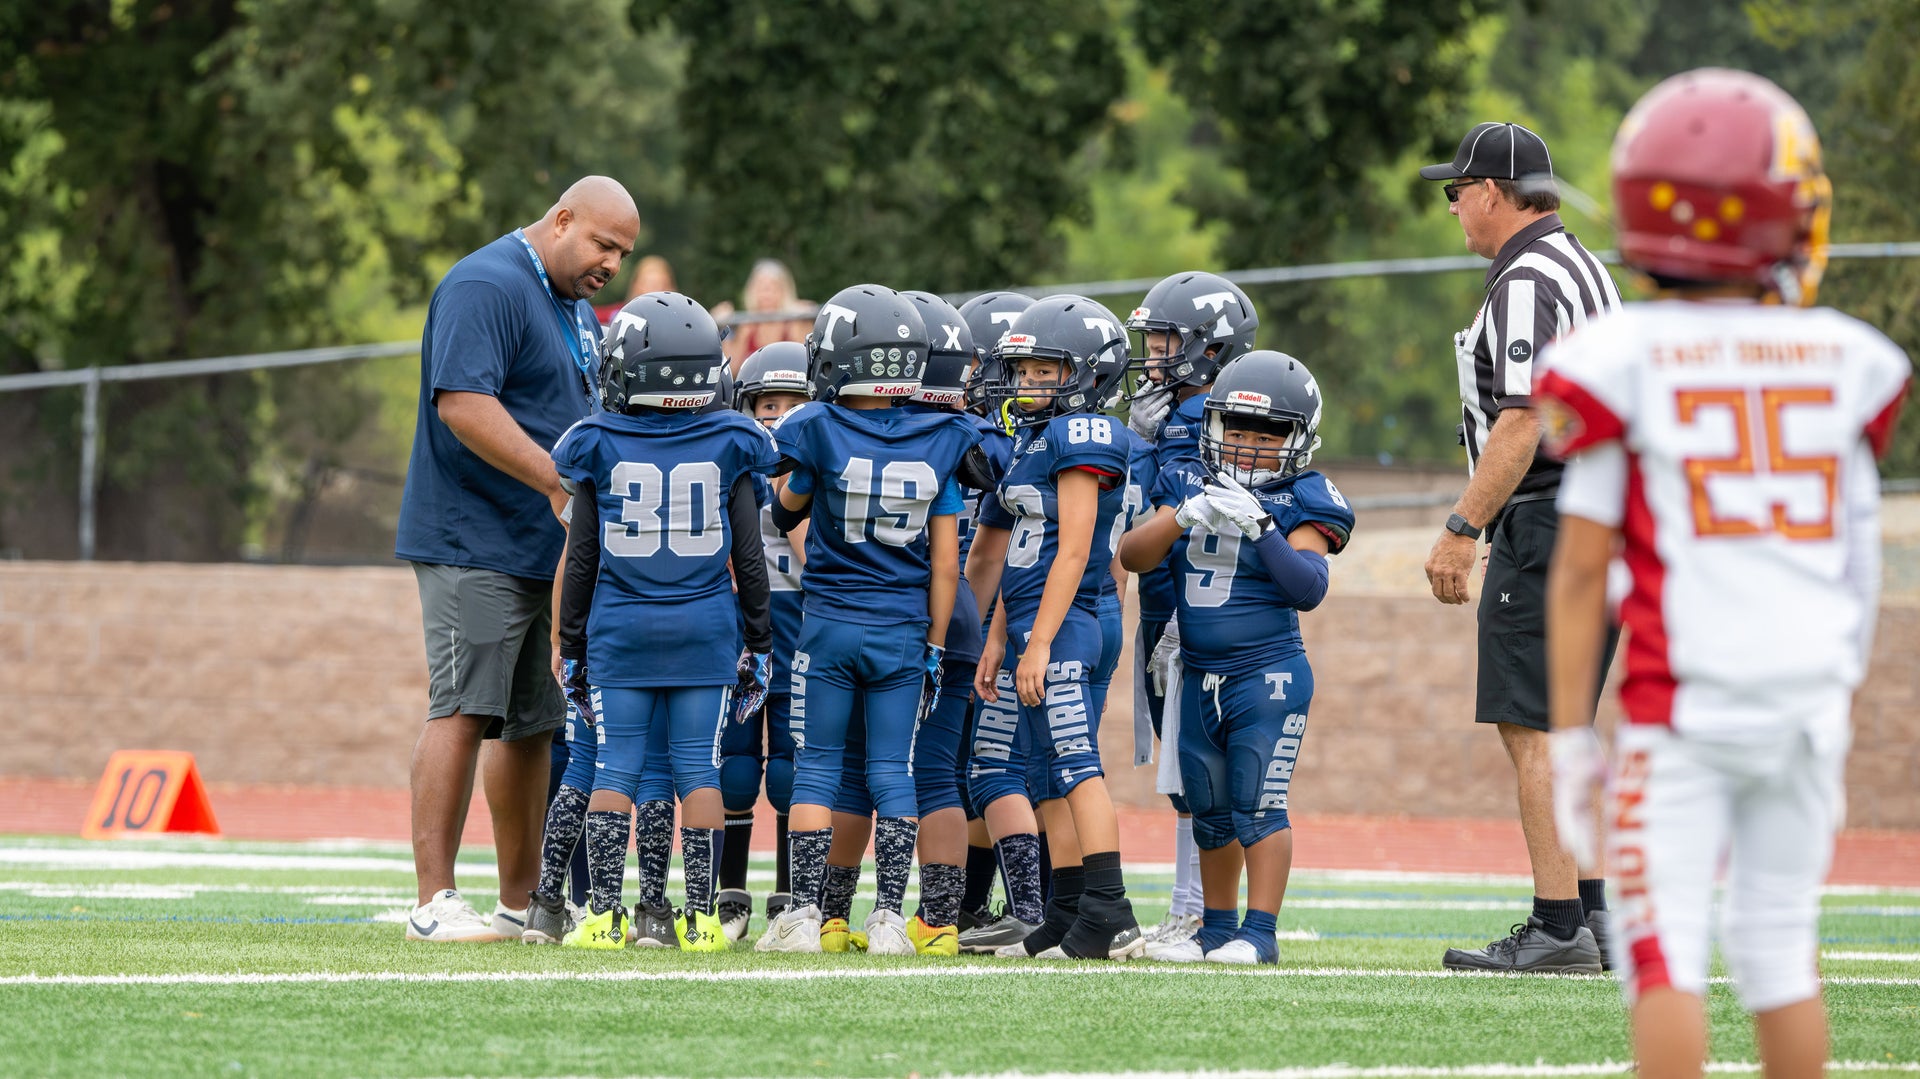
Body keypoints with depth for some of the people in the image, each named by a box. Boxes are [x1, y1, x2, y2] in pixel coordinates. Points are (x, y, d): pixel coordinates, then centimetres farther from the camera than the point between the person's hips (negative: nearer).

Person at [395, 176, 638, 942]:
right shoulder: (486, 288, -13)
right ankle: (434, 902, -13)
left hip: (548, 554, 10)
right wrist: (560, 483, -24)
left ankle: (522, 900, 18)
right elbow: (464, 404, -23)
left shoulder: (577, 312, 19)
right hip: (475, 541, -10)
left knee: (533, 726, 11)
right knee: (463, 713, -12)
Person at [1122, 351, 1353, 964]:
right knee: (1210, 811, 14)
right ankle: (1217, 929, 25)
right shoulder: (1188, 483, 7)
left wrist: (1260, 527, -25)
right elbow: (1132, 556, -1)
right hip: (1200, 677, 6)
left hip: (1269, 676, -6)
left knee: (1257, 804, -9)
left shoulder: (1302, 502, -6)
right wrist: (1185, 516, -18)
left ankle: (1259, 932, -6)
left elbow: (1308, 588, -16)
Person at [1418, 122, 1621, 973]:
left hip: (1544, 521, -10)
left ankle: (1559, 928, -10)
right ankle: (1590, 909, 15)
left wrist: (1461, 530, -18)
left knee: (1531, 731, -8)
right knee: (1551, 728, 15)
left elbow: (1521, 425, -20)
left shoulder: (1526, 283, -13)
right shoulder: (1586, 269, 18)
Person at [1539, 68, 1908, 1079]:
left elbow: (1582, 570, -3)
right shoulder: (1842, 362, 3)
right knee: (1781, 942, 12)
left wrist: (1570, 735, 3)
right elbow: (1854, 569, 9)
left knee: (1666, 952, -2)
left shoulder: (1622, 361, -5)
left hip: (1681, 705, -3)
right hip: (1811, 694, 3)